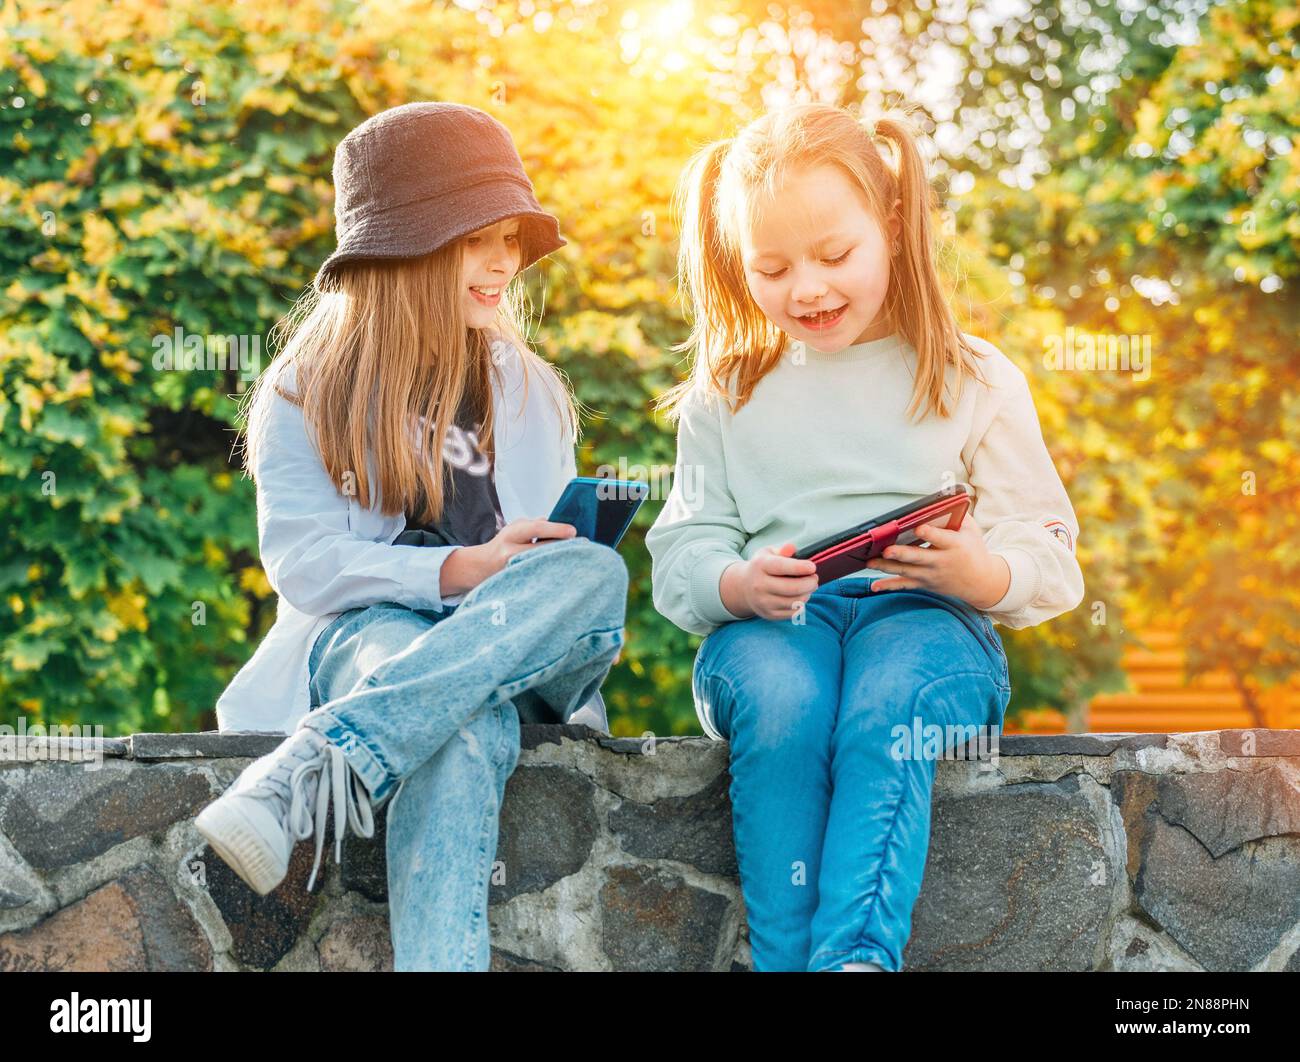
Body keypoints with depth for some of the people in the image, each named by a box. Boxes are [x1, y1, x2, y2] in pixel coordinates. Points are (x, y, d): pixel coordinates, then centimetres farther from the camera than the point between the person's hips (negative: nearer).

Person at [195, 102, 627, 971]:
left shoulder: (529, 391, 21)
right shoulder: (304, 394, 7)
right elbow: (302, 562, -5)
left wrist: (578, 614, -4)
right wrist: (461, 570, -19)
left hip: (512, 657, 3)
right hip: (360, 637, -3)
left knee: (596, 571, -34)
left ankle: (306, 774, -48)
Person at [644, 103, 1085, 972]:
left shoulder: (975, 381, 12)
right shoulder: (726, 395, 17)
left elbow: (1051, 557, 9)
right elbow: (682, 553, 11)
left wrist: (983, 573, -15)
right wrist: (740, 585, -13)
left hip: (926, 619, -1)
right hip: (770, 625, 1)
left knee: (889, 706, -37)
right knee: (779, 701, -35)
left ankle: (858, 949, -51)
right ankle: (783, 956, -39)